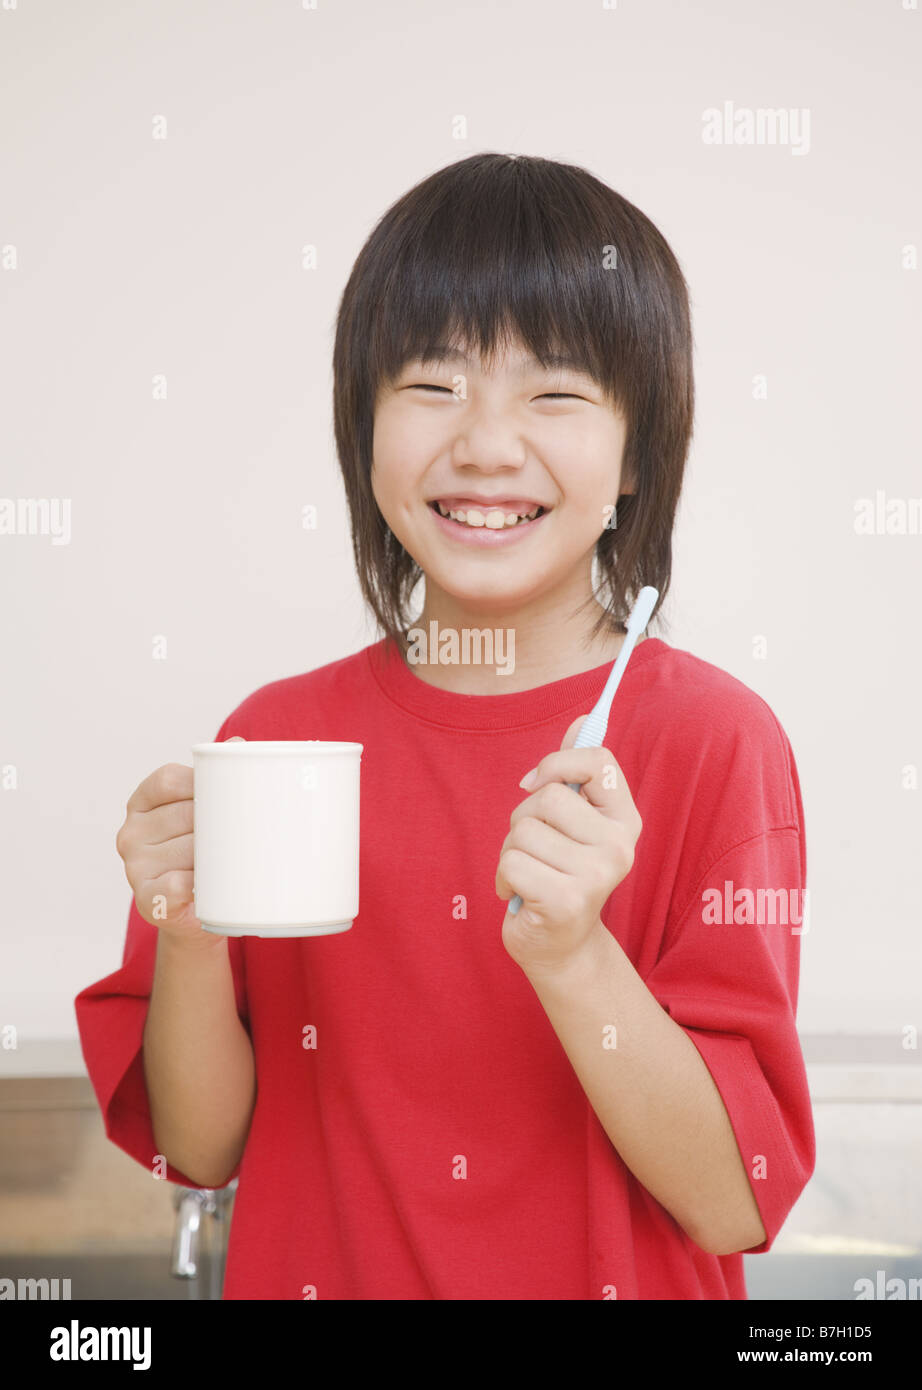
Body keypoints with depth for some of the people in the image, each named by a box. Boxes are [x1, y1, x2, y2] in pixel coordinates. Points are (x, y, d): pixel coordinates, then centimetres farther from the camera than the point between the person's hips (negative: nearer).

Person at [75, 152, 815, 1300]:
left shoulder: (713, 741, -15)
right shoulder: (277, 732, -8)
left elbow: (731, 1206, -17)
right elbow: (202, 1149, -4)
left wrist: (569, 950, -30)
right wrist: (186, 939, -21)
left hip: (613, 1280, -2)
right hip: (313, 1273, 2)